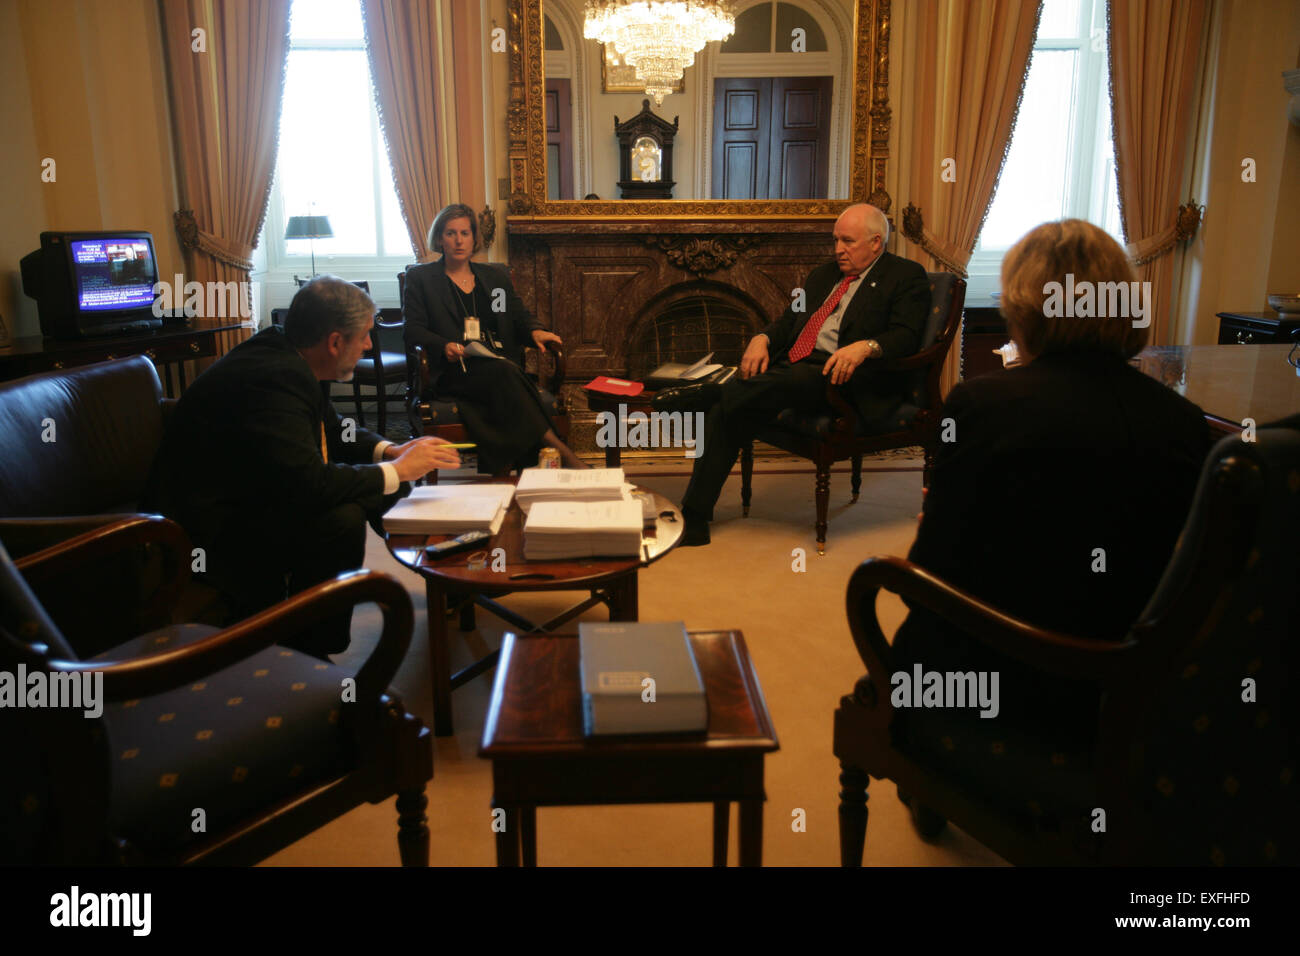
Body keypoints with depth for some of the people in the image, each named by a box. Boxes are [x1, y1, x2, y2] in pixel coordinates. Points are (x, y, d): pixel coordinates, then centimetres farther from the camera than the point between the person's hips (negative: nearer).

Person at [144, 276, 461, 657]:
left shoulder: (284, 359, 4)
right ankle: (311, 657, -12)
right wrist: (395, 472, -21)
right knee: (340, 521, -29)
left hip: (247, 500, 11)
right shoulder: (272, 376, -26)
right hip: (204, 532, -11)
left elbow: (331, 428, 20)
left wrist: (389, 451, 2)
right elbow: (307, 483, -34)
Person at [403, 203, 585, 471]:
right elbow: (413, 331, 5)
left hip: (502, 364, 3)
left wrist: (535, 330, -1)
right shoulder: (420, 278, 14)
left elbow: (519, 316, 23)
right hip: (454, 370, -3)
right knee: (503, 372, -35)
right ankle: (560, 450, -43)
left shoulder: (495, 276, 25)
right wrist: (444, 346, -15)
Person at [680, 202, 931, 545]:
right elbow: (789, 320, 25)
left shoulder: (906, 276, 6)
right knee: (727, 407, -19)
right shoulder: (823, 274, 27)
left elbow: (907, 336, -8)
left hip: (837, 375, -5)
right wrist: (762, 338, 2)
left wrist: (865, 346, -28)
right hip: (792, 364, 6)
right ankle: (694, 517, -19)